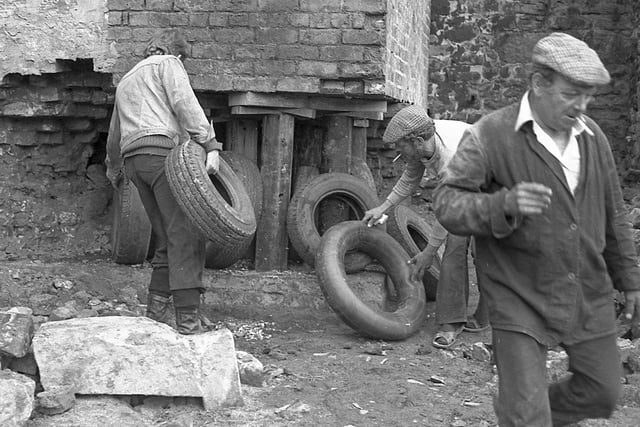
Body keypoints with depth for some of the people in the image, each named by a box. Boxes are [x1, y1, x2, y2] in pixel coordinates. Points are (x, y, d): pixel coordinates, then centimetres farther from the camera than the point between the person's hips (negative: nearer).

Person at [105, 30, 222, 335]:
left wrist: (113, 169, 59)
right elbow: (185, 104, -9)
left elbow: (114, 136, 43)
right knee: (186, 234, -15)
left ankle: (157, 315, 5)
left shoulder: (125, 81, 33)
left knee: (168, 239, 11)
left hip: (134, 160, 8)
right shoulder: (168, 64, 11)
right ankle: (188, 323, -25)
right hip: (164, 150, -8)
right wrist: (210, 145, -15)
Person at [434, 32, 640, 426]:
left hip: (589, 296, 6)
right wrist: (503, 204, -34)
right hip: (521, 300, -5)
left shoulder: (592, 136, 4)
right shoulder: (491, 135, -13)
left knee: (602, 392, 17)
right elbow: (447, 203, -17)